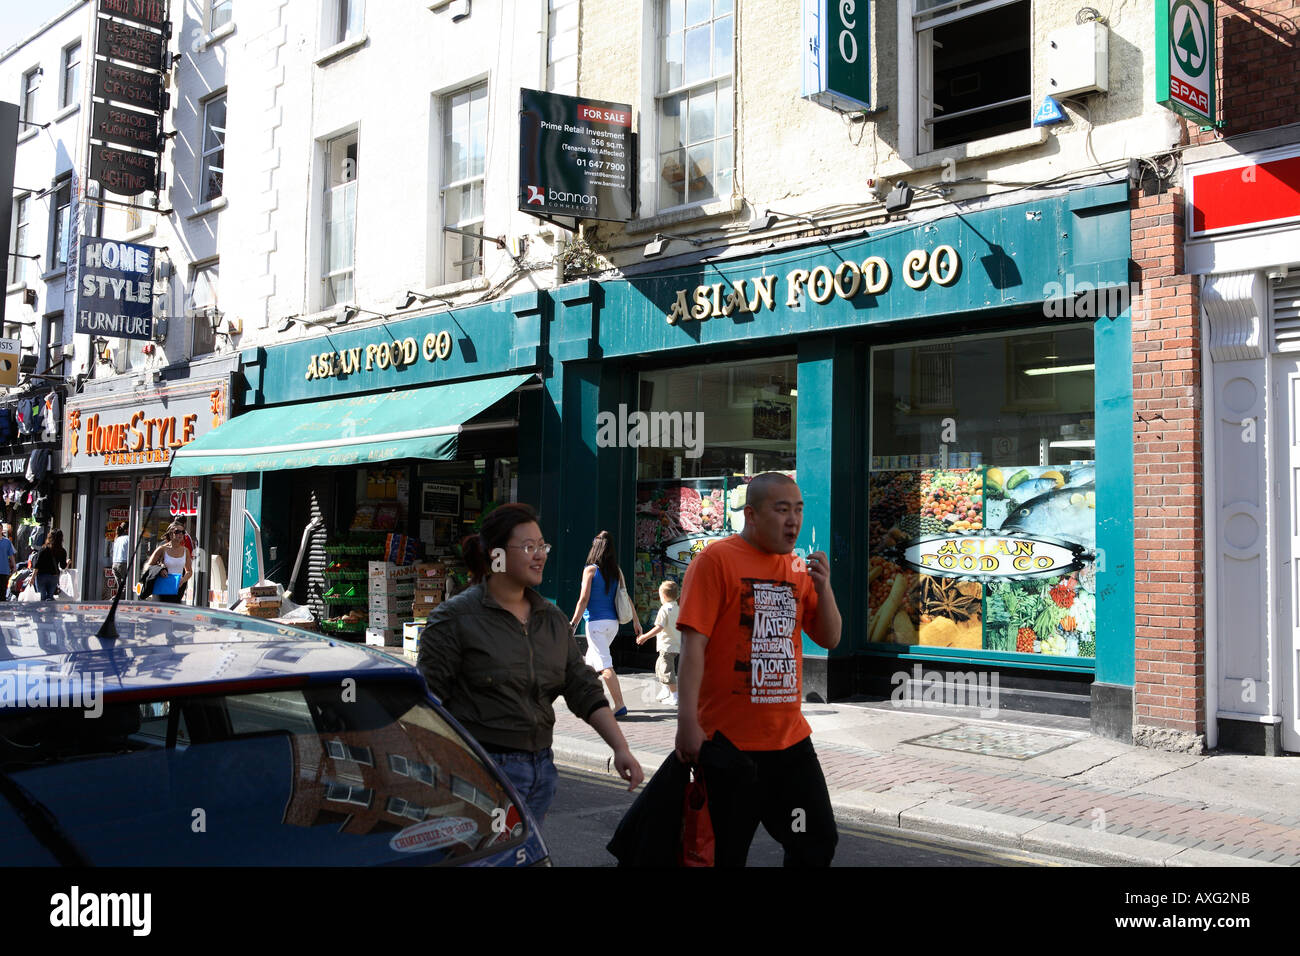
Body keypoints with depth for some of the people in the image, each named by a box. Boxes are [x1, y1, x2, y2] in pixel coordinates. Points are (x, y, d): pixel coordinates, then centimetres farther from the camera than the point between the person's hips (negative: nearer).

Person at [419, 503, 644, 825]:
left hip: (540, 769, 6)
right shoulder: (456, 617, -6)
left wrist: (620, 747, 2)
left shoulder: (553, 619, 13)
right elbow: (429, 699, -7)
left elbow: (584, 690, 11)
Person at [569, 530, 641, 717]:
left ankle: (620, 705, -18)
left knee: (604, 665, -9)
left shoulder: (590, 570, -8)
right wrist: (635, 620, 13)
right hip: (613, 623, 7)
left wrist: (572, 624, -10)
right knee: (591, 661, 22)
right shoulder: (617, 572, 7)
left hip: (596, 623, -6)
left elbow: (584, 599, -12)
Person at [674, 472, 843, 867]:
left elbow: (829, 639, 11)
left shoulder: (798, 568, 10)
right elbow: (693, 644, -14)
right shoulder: (716, 560, -10)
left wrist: (823, 587, -6)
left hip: (790, 738, 6)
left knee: (818, 843, 13)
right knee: (727, 855, 4)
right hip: (729, 741, -6)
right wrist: (687, 722, -20)